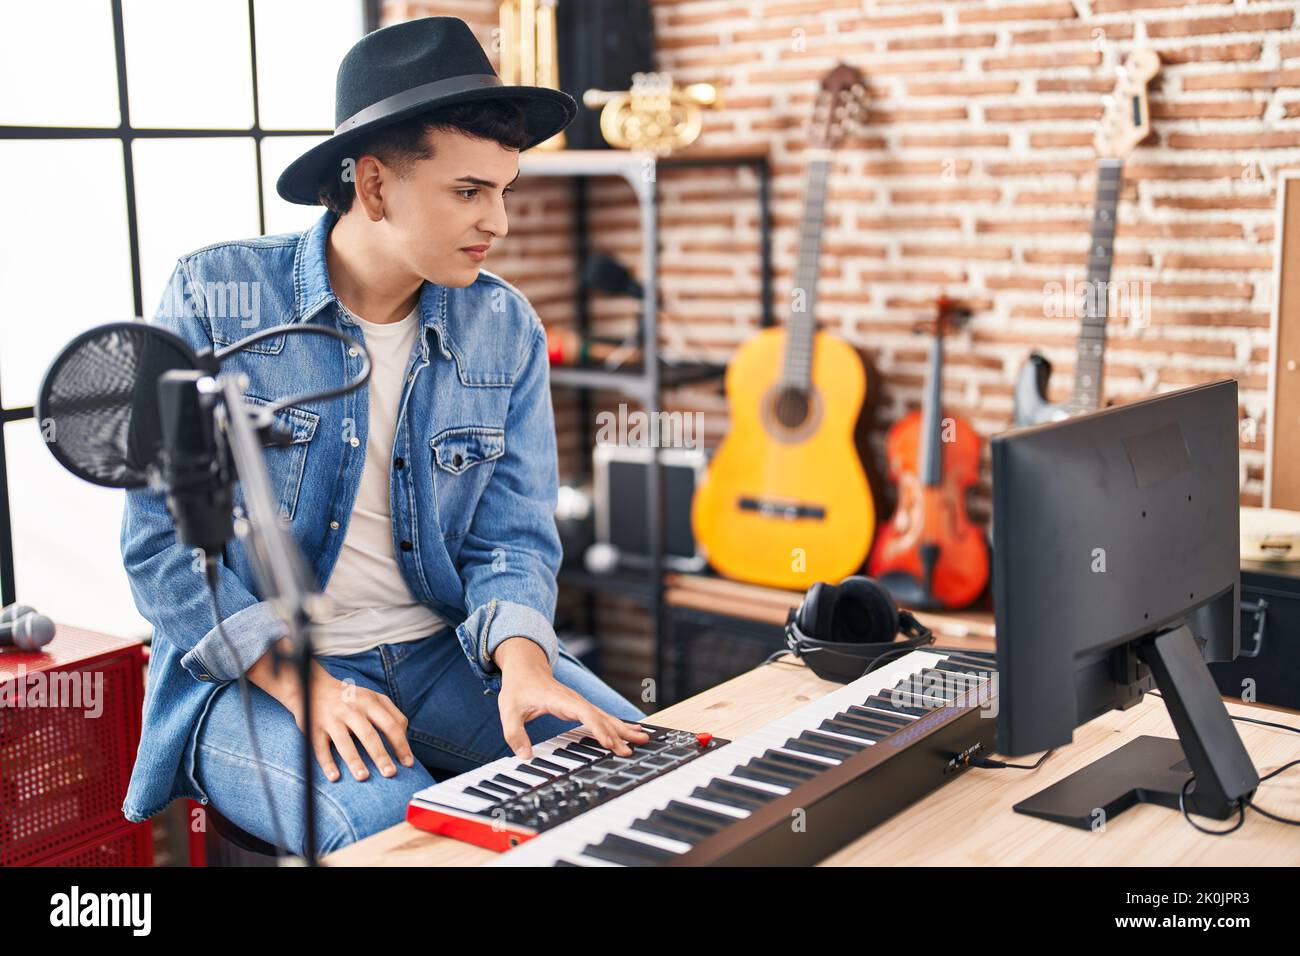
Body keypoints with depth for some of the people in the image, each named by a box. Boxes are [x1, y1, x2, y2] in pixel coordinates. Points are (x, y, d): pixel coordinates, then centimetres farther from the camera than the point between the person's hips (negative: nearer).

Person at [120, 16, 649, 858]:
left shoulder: (505, 328, 2)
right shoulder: (216, 297, -9)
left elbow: (512, 535, 1)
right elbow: (161, 534, -9)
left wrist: (523, 665, -20)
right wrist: (301, 684, -20)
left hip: (446, 649, 4)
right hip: (254, 671, -4)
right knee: (392, 818, -32)